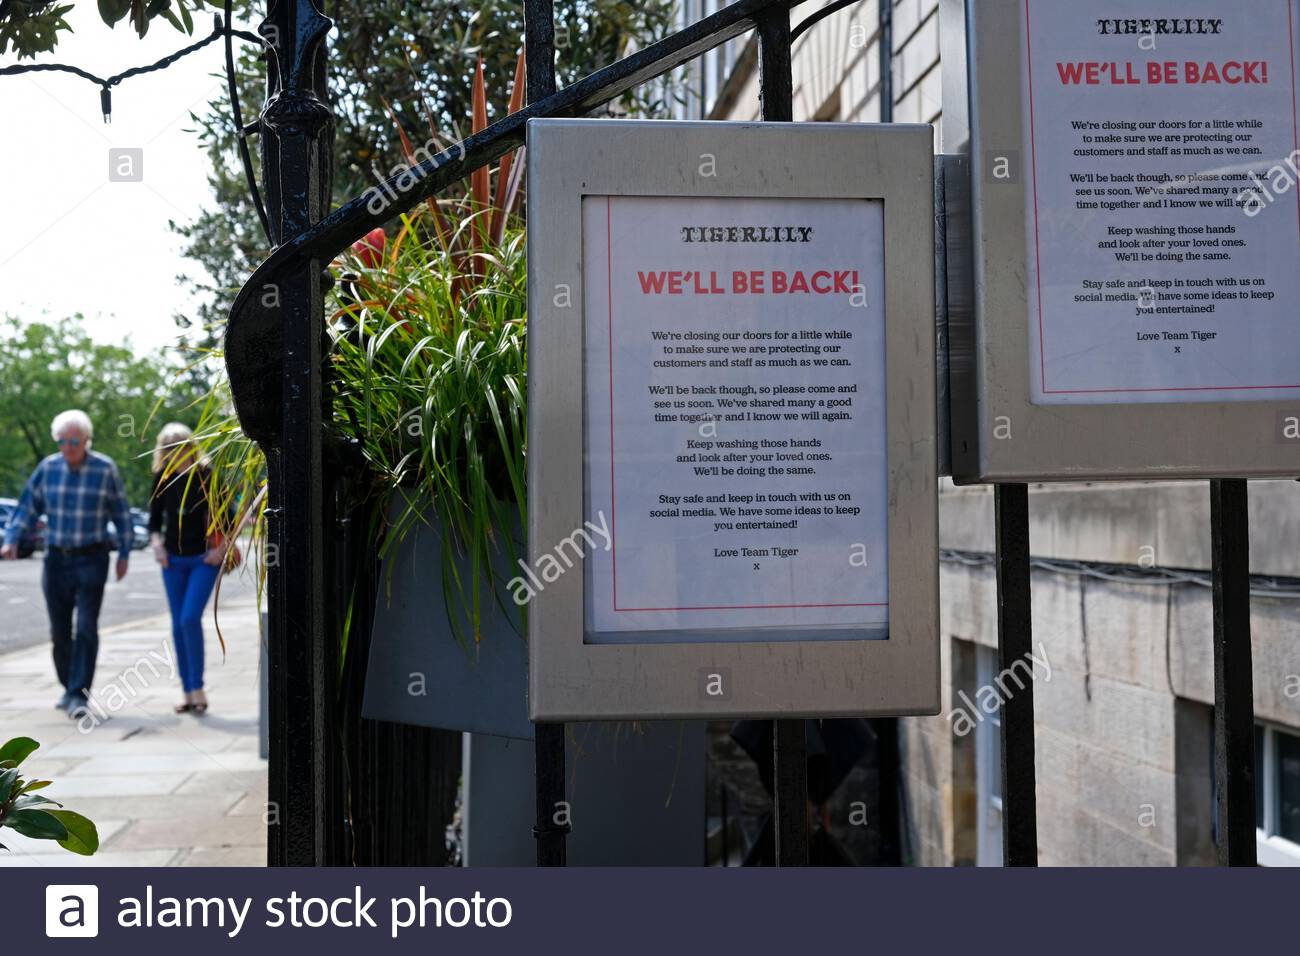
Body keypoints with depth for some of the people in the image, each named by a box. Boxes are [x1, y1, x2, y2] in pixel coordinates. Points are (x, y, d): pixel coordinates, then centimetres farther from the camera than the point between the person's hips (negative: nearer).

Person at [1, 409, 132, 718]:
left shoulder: (105, 469, -6)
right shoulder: (48, 467, 2)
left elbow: (122, 514, 1)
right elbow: (28, 506, 8)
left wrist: (124, 554, 2)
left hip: (91, 559, -3)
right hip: (56, 557, 4)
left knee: (86, 628, -10)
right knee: (59, 630, 9)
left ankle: (79, 694, -9)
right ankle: (69, 688, 25)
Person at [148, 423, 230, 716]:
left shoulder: (207, 475, -8)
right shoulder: (162, 477, 2)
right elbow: (155, 518, 11)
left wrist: (221, 549, -10)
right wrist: (156, 542, -6)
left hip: (204, 558, -4)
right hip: (173, 559, 4)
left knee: (190, 619, -17)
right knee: (178, 625, 5)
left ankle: (198, 688, -7)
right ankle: (188, 692, 13)